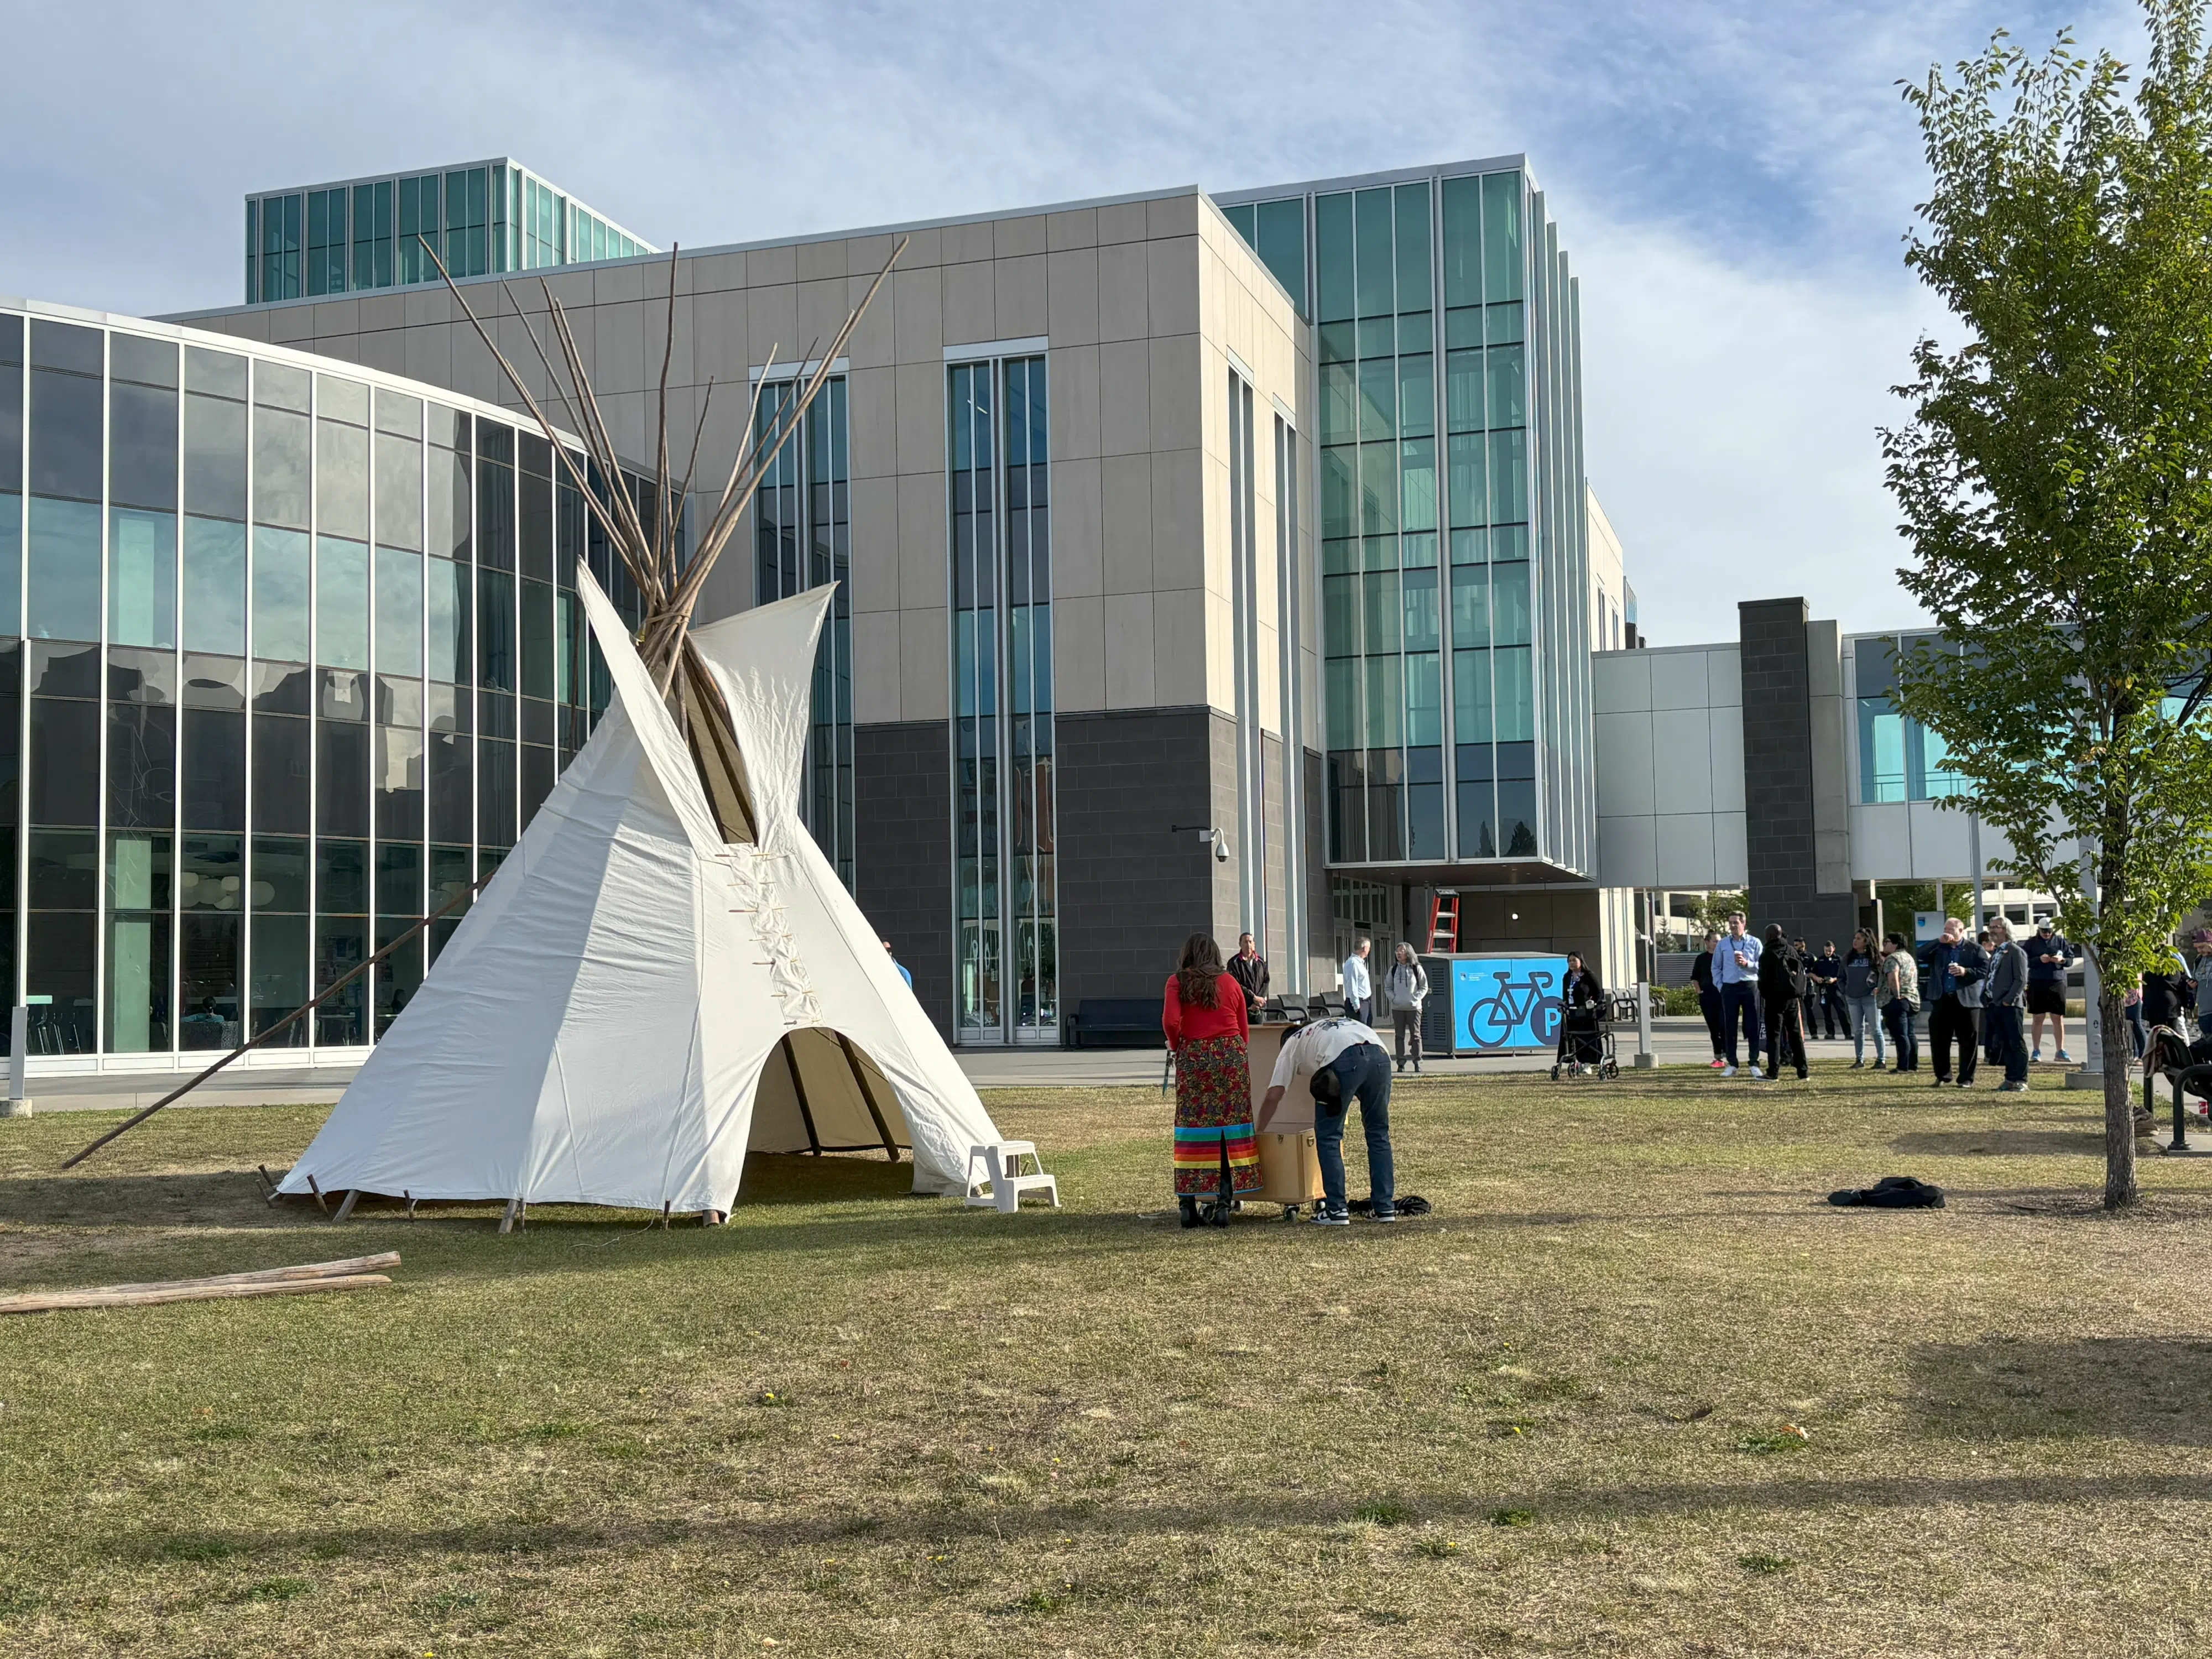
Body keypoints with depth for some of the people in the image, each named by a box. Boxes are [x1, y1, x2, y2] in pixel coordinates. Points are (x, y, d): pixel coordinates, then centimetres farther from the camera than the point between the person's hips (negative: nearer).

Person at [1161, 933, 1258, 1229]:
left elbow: (1170, 1021, -11)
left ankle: (1187, 1203, 4)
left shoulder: (1177, 982, 3)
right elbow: (1244, 1029, 12)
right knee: (1230, 1128, 3)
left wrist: (1176, 1045, 7)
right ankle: (1223, 1202, -1)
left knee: (1192, 1127, 4)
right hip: (1232, 1056, 1)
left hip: (1193, 1057, -1)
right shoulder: (1230, 982, 10)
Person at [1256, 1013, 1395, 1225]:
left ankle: (1336, 1210, 8)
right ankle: (1385, 1208, 20)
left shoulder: (1291, 1045, 31)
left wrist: (1259, 1132, 35)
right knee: (1378, 1132, 18)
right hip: (1380, 1055, 5)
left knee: (1328, 1136, 10)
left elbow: (1273, 1096, 24)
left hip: (1344, 1061, -5)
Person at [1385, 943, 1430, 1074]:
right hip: (1397, 1008, 2)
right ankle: (1401, 1063, 7)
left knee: (1415, 1036, 0)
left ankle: (1417, 1063, 5)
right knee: (1399, 1036, 3)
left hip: (1413, 1008, -2)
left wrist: (1416, 999, -10)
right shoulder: (1394, 969, 7)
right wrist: (1393, 998, -4)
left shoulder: (1417, 969, 0)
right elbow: (1388, 987, 12)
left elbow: (1424, 987, 4)